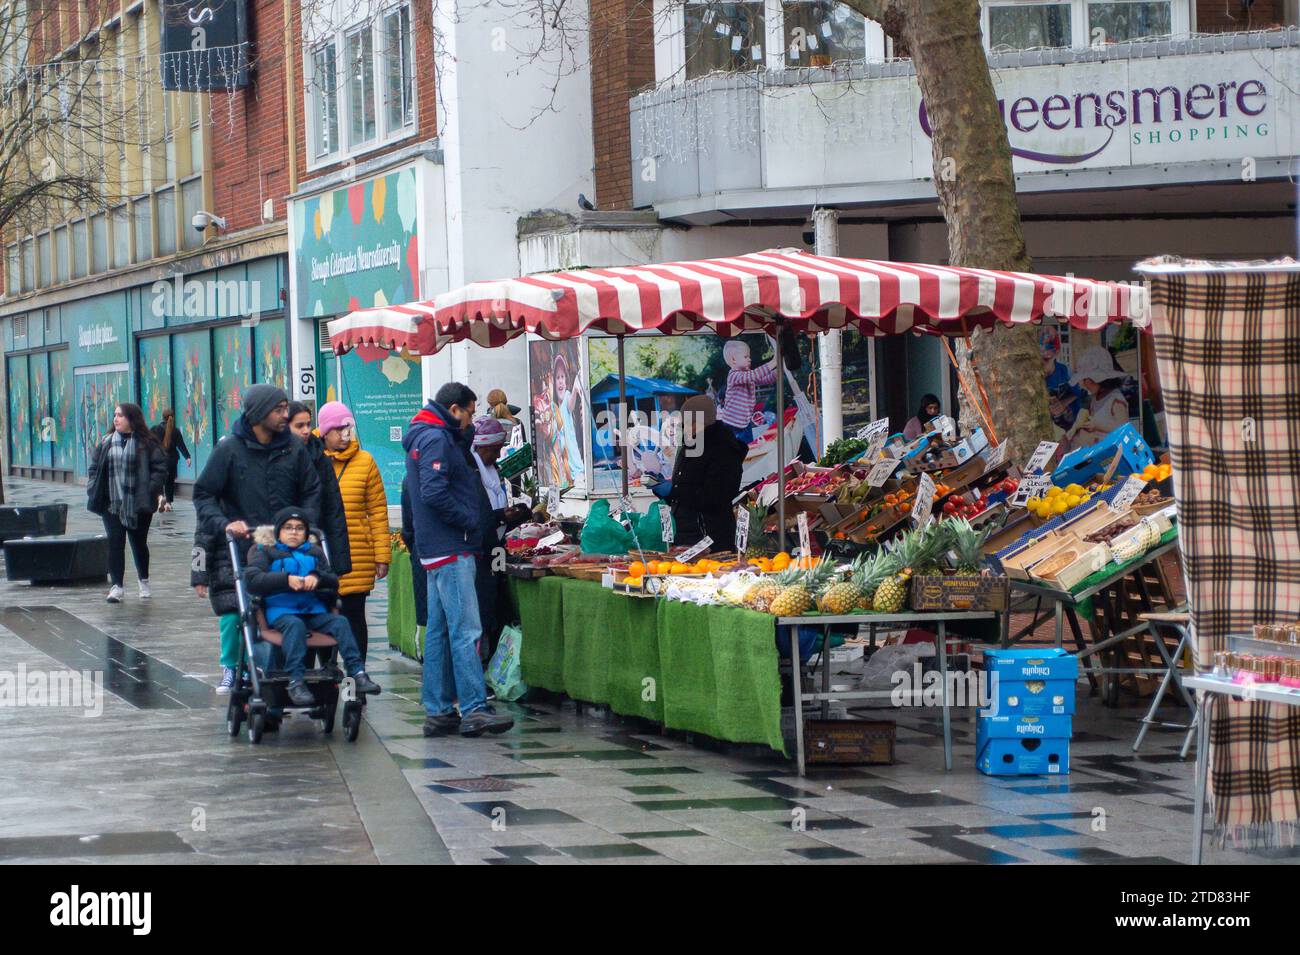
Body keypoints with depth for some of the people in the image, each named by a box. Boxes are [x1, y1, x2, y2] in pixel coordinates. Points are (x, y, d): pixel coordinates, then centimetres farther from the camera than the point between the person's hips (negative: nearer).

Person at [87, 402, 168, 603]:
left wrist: (155, 491, -17)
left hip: (138, 504, -2)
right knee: (115, 543, -5)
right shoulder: (106, 442, 7)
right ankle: (116, 586, -4)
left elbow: (159, 468, -4)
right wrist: (93, 491, -3)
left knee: (139, 542, 11)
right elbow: (94, 468, 11)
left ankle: (144, 581, 32)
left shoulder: (146, 443, -3)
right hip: (112, 504, 2)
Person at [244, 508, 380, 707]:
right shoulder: (264, 551, 15)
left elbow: (334, 580, 16)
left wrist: (318, 578, -8)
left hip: (314, 609, 4)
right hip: (281, 610, -4)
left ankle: (357, 672, -30)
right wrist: (286, 579, -14)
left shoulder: (314, 552, 26)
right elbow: (252, 580, -3)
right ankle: (296, 681, -44)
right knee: (295, 625, -36)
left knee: (340, 622, -22)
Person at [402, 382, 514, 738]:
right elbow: (434, 492, -23)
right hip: (451, 550, -11)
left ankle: (438, 711, 13)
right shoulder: (436, 439, -13)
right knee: (465, 631, -12)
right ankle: (474, 709, -16)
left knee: (439, 630, 11)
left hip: (437, 550, 11)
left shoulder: (427, 438, 19)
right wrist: (469, 521, -14)